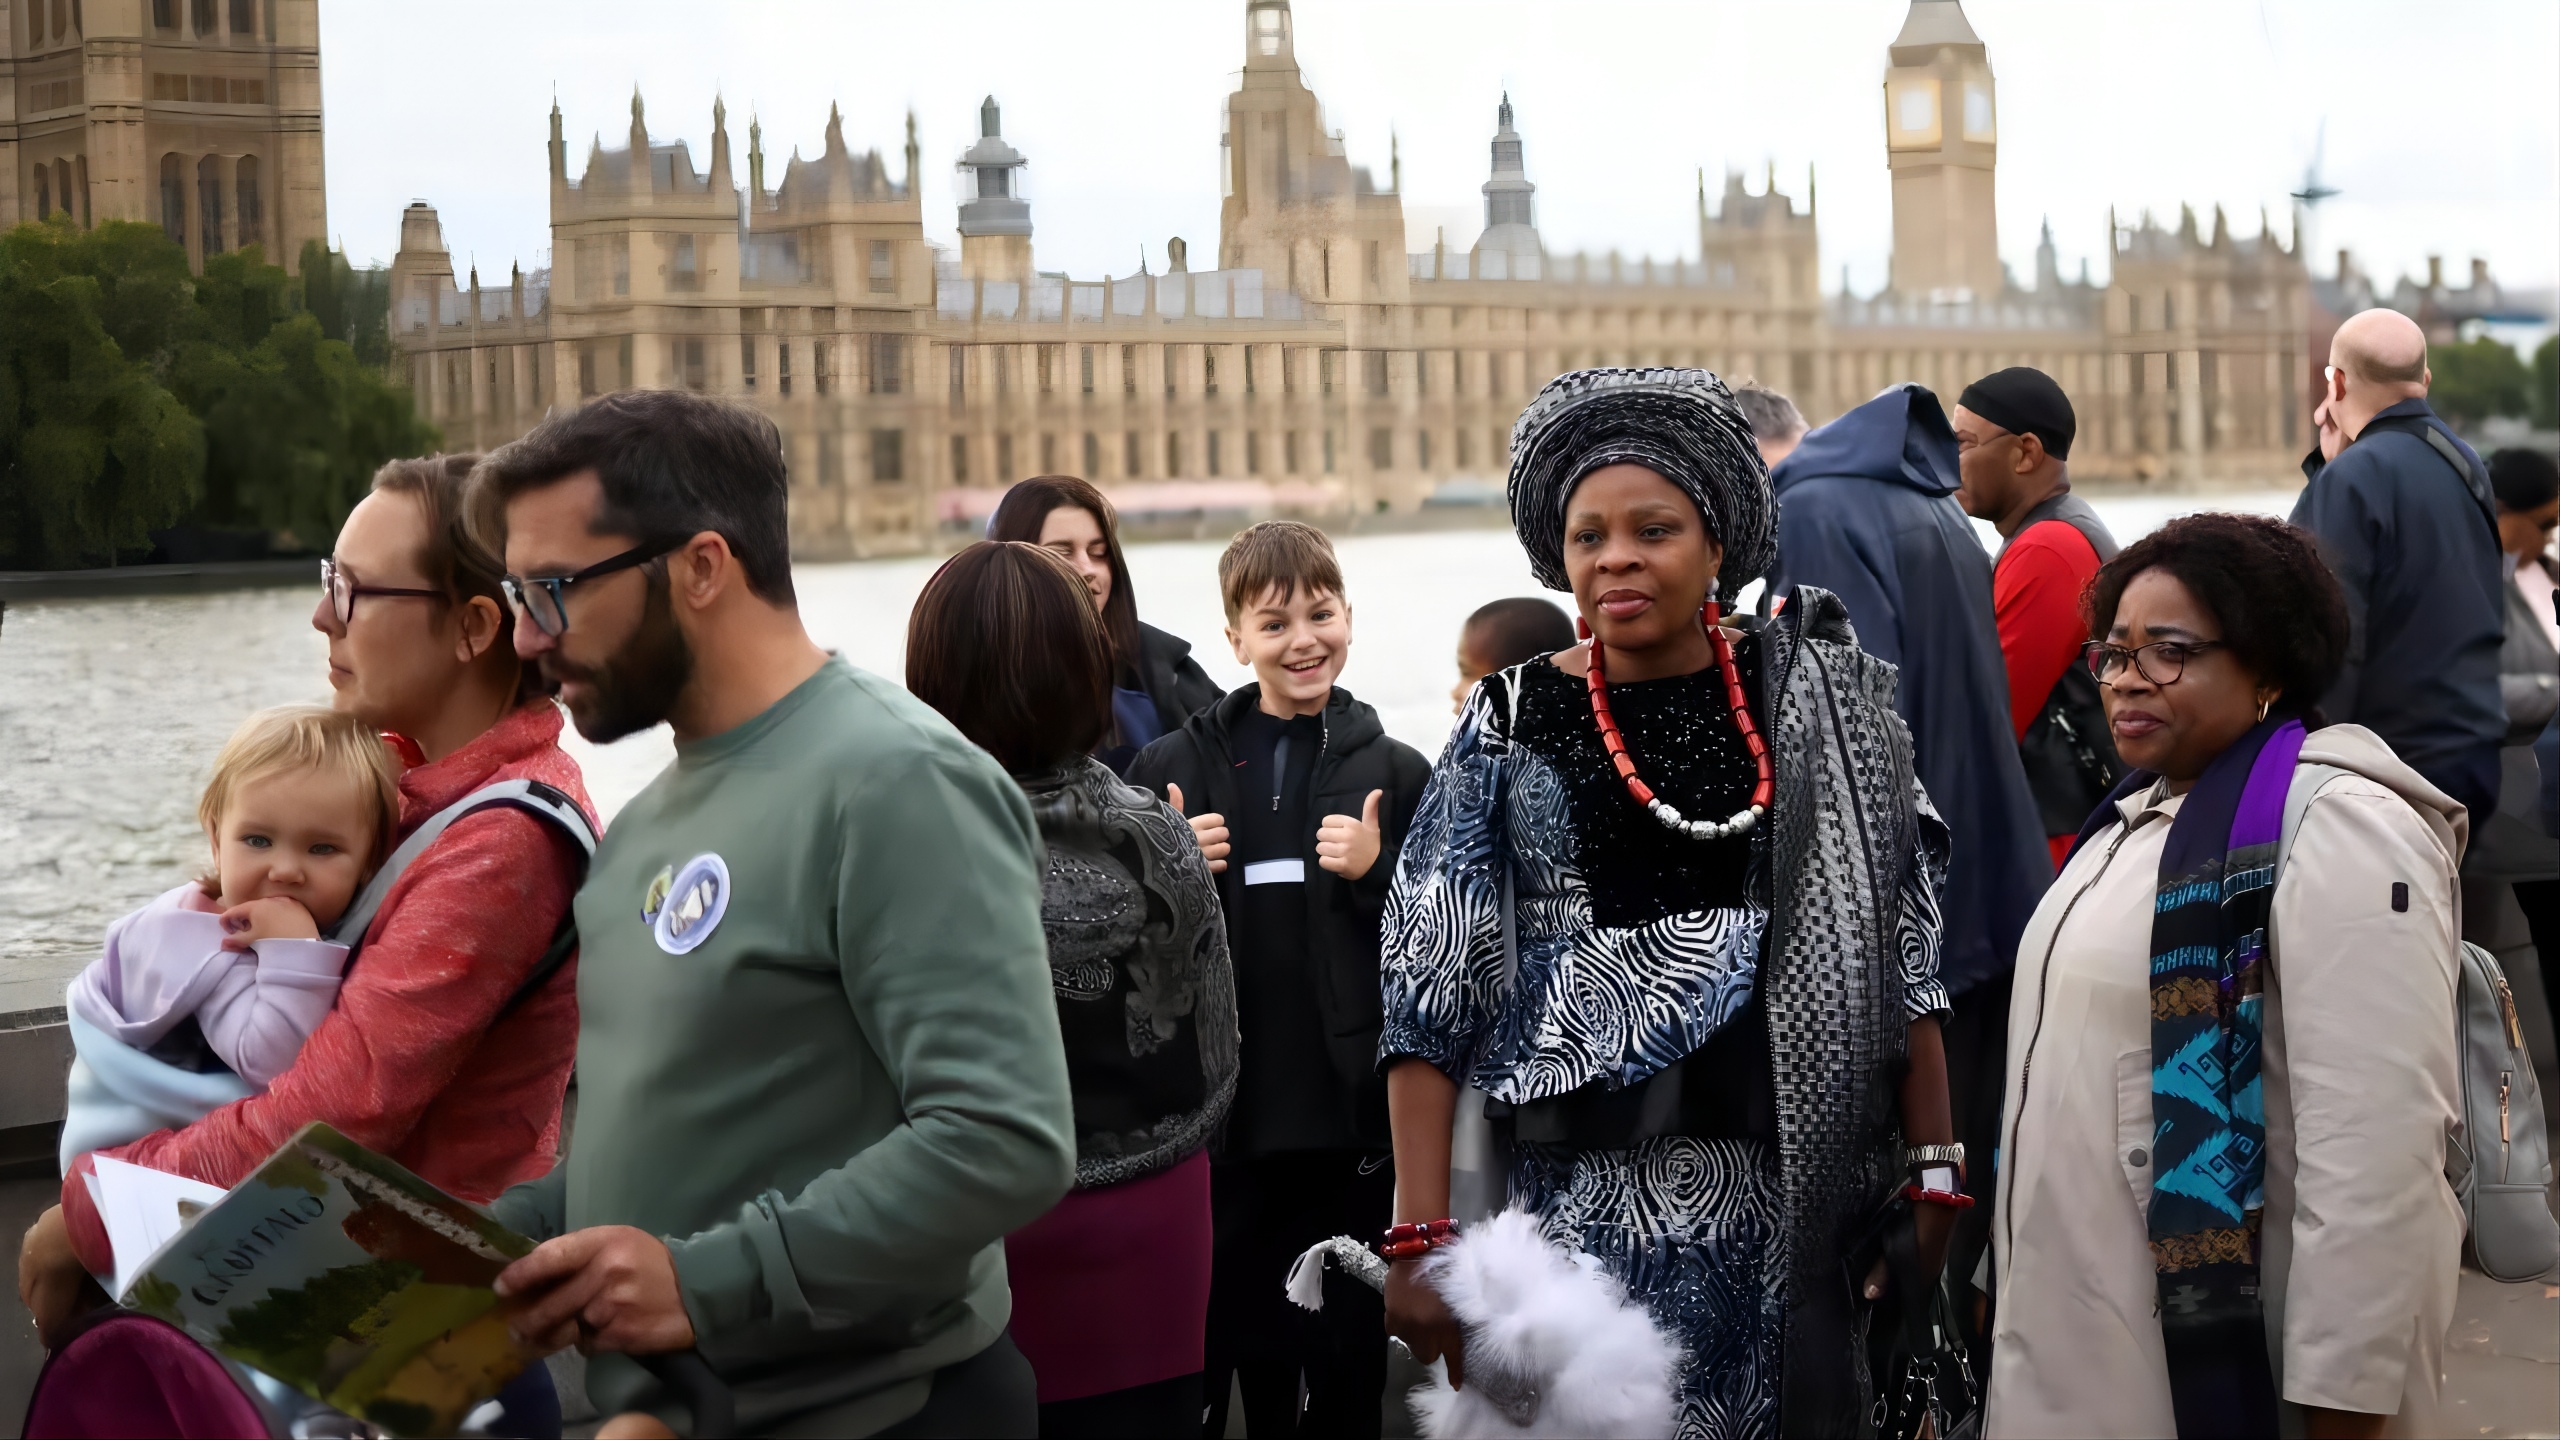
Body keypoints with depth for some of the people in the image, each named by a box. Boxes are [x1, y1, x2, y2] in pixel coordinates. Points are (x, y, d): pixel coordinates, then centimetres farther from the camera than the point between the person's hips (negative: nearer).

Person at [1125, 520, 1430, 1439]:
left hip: (1350, 1123, 0)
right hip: (1213, 1127, 0)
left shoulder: (1396, 775, 6)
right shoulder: (1172, 770, 6)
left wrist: (1377, 873, -10)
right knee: (1219, 1361, 4)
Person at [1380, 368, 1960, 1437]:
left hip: (1795, 1179, 1)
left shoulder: (1810, 698, 4)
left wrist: (1935, 1166, 0)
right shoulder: (1515, 725, 1)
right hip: (1585, 1190, -1)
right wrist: (1421, 1238, -9)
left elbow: (1899, 937, 6)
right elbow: (1429, 984, -2)